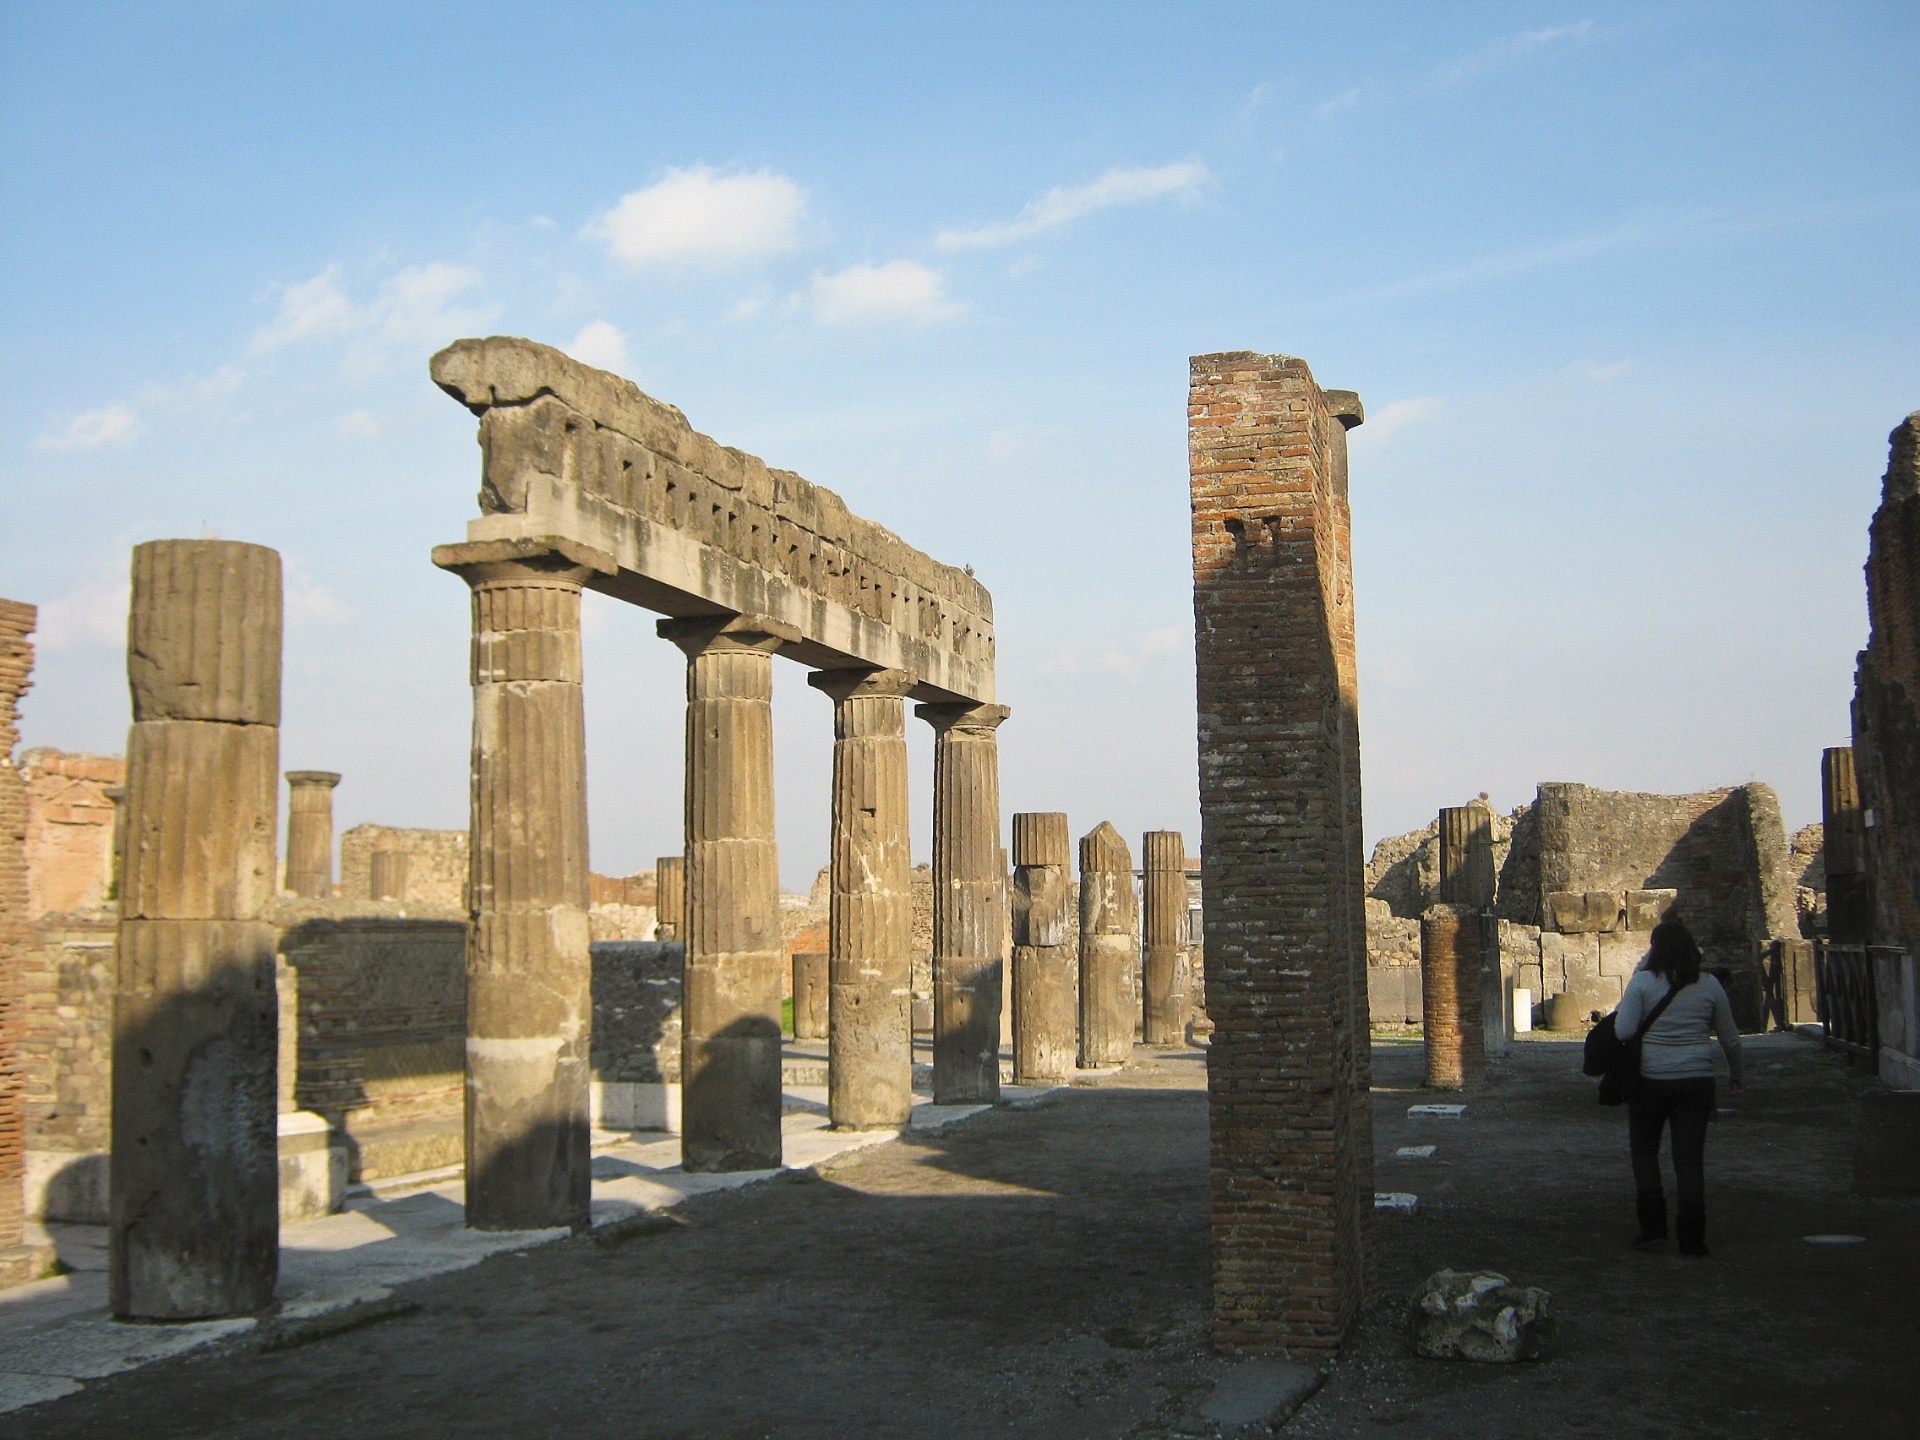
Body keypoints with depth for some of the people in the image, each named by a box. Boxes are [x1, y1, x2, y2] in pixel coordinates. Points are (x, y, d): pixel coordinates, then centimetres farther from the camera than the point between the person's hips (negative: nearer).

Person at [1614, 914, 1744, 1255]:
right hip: (1697, 1082, 2)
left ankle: (1652, 1227, 8)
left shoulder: (1642, 982, -7)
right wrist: (1735, 1074, 28)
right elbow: (1730, 1038, 12)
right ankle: (1691, 1237, 4)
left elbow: (1624, 1031, -14)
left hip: (1650, 1080, -2)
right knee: (1690, 1157, 6)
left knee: (1644, 1150, 15)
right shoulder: (1709, 986, 3)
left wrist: (1619, 1012, 8)